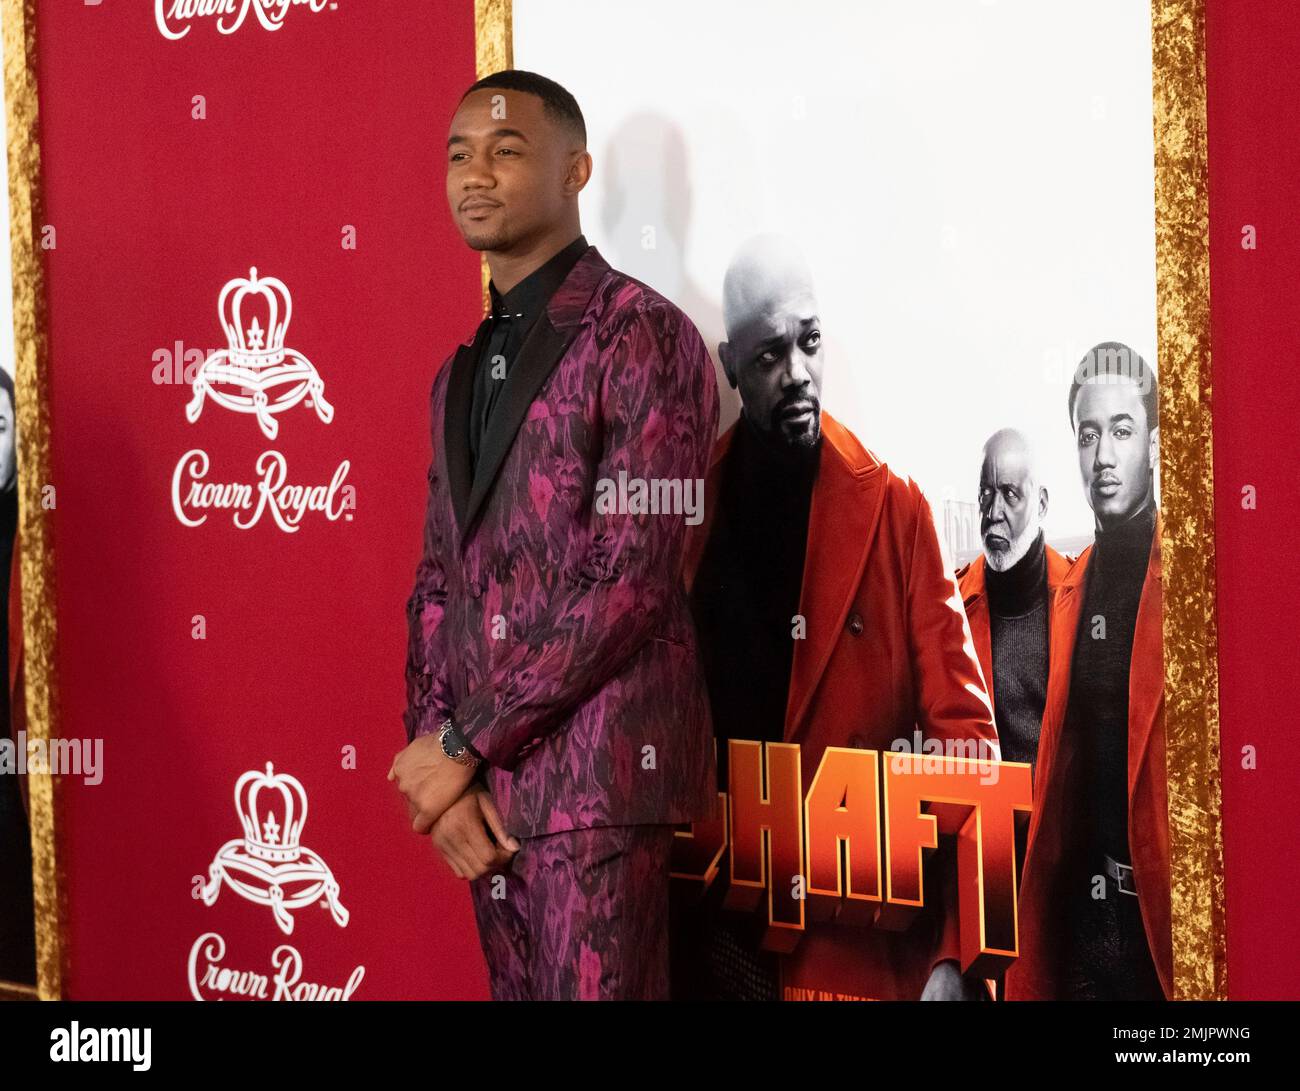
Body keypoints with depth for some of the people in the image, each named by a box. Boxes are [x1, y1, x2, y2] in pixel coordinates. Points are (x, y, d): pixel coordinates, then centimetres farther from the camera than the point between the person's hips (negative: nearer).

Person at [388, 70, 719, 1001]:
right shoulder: (462, 375, 17)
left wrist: (462, 744, -13)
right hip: (486, 778, 7)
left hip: (594, 773, -7)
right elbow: (437, 584, 15)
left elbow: (633, 580, -15)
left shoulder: (644, 337, -7)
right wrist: (436, 759, -1)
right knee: (516, 986, 13)